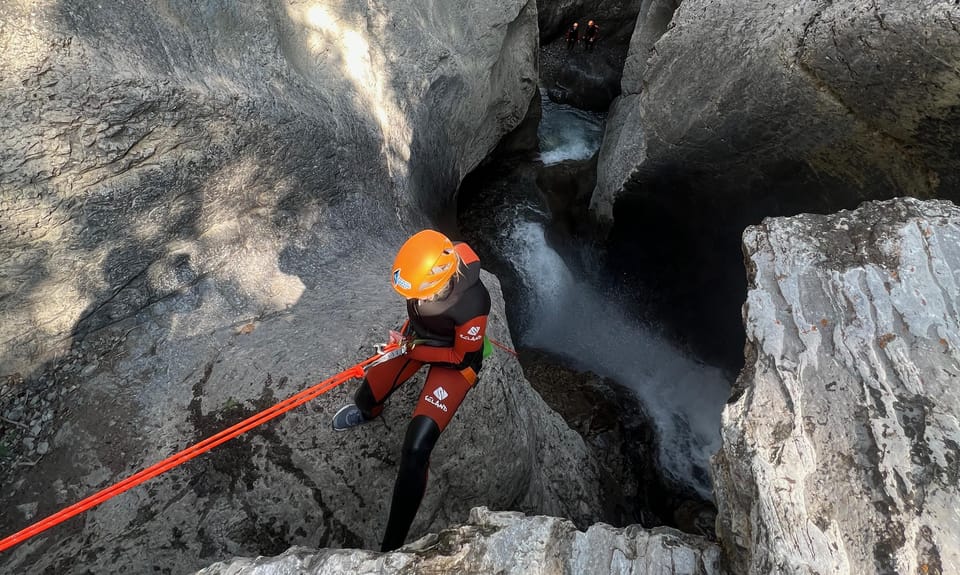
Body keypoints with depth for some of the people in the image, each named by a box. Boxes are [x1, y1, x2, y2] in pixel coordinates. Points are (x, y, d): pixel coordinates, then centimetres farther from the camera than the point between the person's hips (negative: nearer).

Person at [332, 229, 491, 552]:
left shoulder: (472, 304, -40)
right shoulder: (425, 267, -25)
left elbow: (460, 356, -20)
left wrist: (412, 349, -16)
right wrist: (405, 335, -1)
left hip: (453, 361, -5)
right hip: (417, 337, 6)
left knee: (415, 450, -13)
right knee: (366, 396, 12)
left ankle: (392, 546, 7)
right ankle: (367, 411, 55)